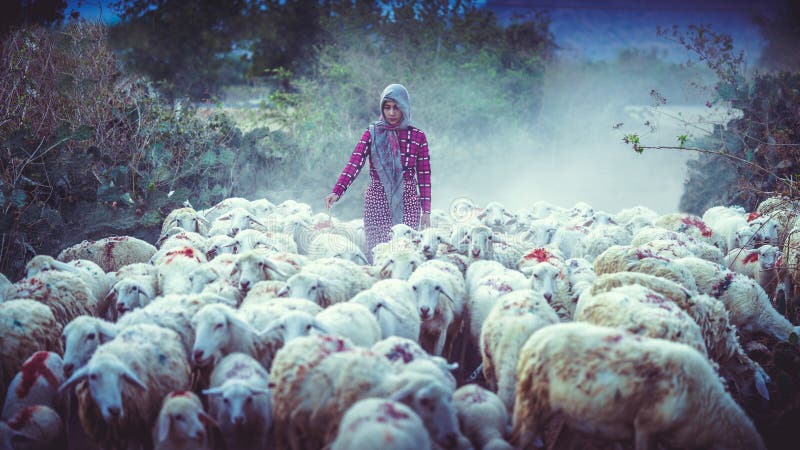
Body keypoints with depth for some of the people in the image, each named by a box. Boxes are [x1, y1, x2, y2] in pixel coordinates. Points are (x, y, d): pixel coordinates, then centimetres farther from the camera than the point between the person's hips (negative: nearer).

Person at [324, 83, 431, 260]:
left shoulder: (417, 136, 5)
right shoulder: (372, 133, 4)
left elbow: (424, 176, 7)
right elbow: (354, 163, -8)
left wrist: (426, 211, 2)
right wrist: (337, 192, -21)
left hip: (408, 202, 1)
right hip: (377, 201, 0)